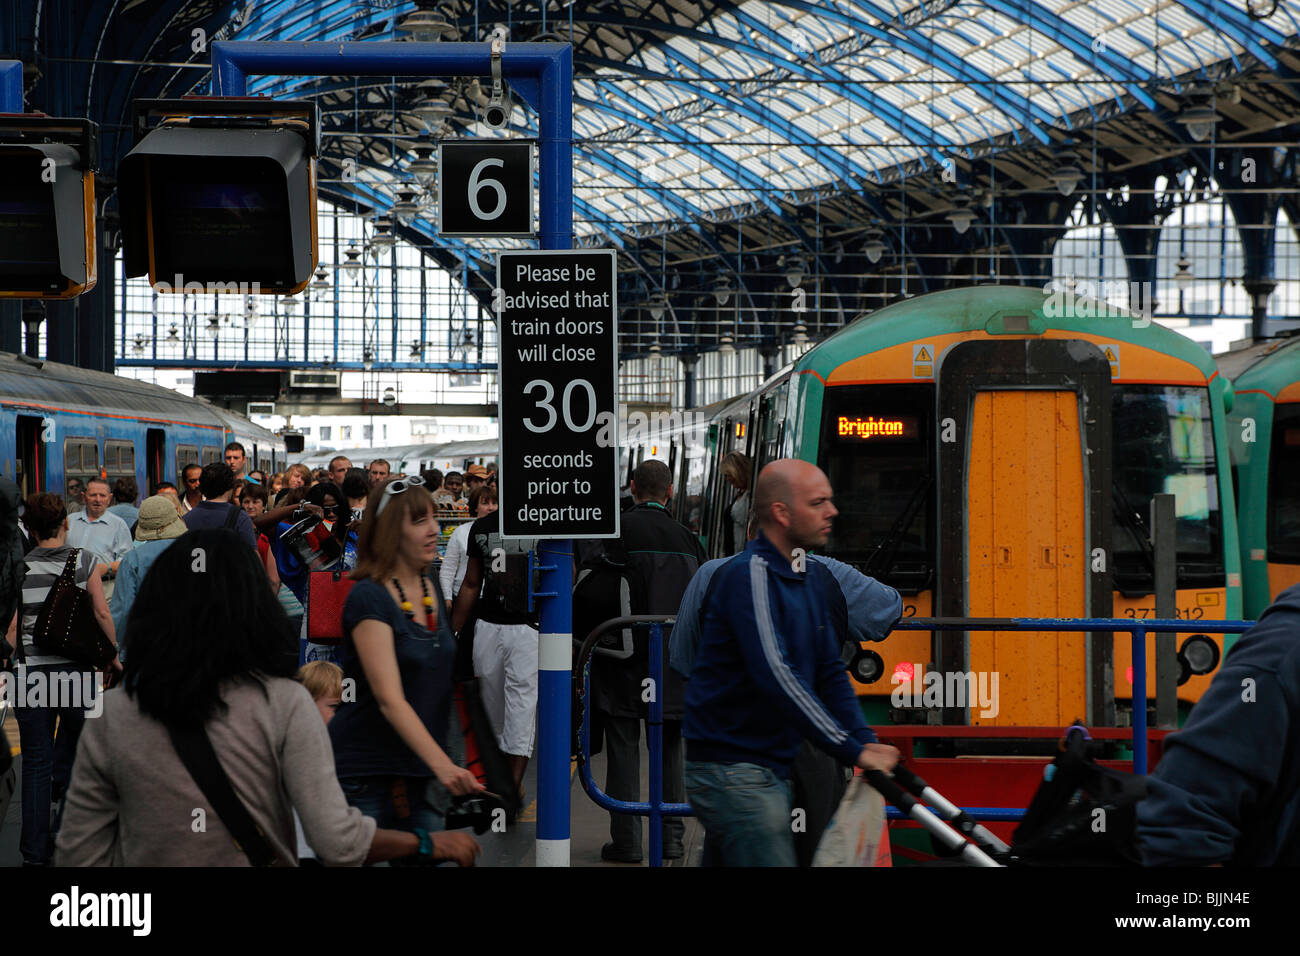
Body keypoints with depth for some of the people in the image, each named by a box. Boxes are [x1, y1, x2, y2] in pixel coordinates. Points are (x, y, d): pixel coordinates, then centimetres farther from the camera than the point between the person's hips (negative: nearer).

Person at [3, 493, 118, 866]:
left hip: (31, 669, 0)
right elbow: (102, 615, 0)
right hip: (77, 666, 0)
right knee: (76, 744, 18)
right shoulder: (84, 560, 0)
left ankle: (36, 849, 7)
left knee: (36, 761, 6)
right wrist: (113, 658, 11)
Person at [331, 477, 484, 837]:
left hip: (420, 776, 7)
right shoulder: (368, 598, -13)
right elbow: (390, 699, -23)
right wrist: (442, 765, -34)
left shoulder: (432, 591, 10)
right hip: (365, 776, -7)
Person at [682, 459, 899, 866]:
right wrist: (852, 751, -27)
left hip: (771, 766, 9)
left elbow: (829, 671, 15)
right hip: (732, 768, -9)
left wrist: (865, 741, -2)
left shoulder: (813, 578, 14)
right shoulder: (749, 574, -17)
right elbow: (775, 676, -26)